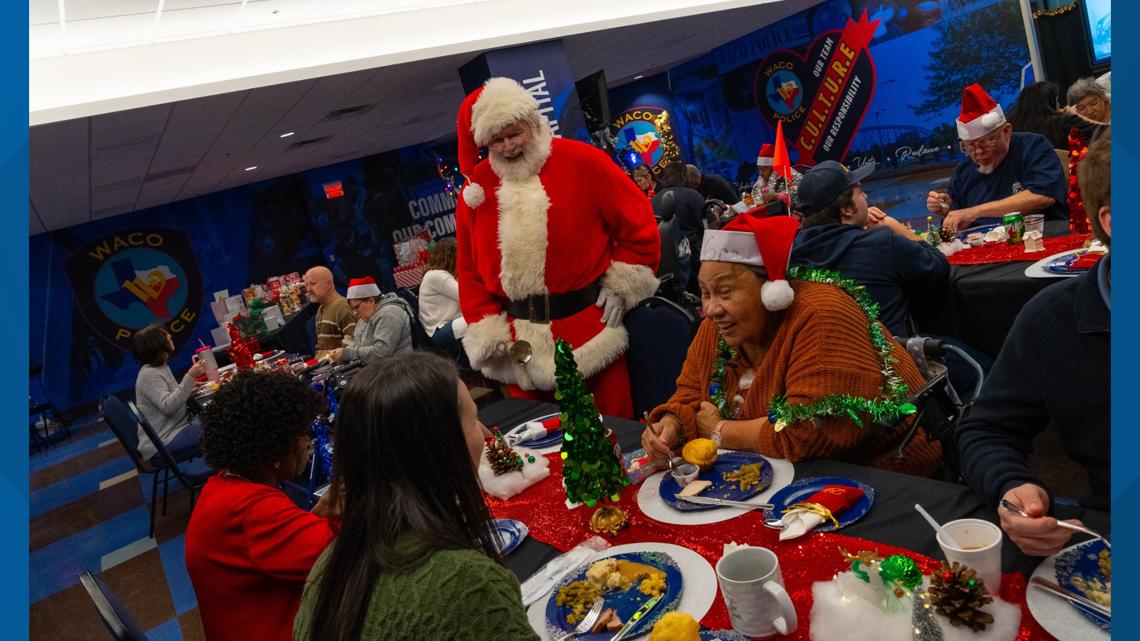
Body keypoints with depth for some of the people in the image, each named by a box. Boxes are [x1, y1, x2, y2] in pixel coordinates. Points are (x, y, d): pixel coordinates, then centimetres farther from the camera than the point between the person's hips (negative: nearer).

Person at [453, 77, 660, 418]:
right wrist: (485, 329, 1)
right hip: (521, 341, 3)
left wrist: (623, 285, -3)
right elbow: (469, 268, 8)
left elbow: (637, 224, 0)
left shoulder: (582, 161, -5)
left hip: (589, 325, -3)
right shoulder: (476, 188, 5)